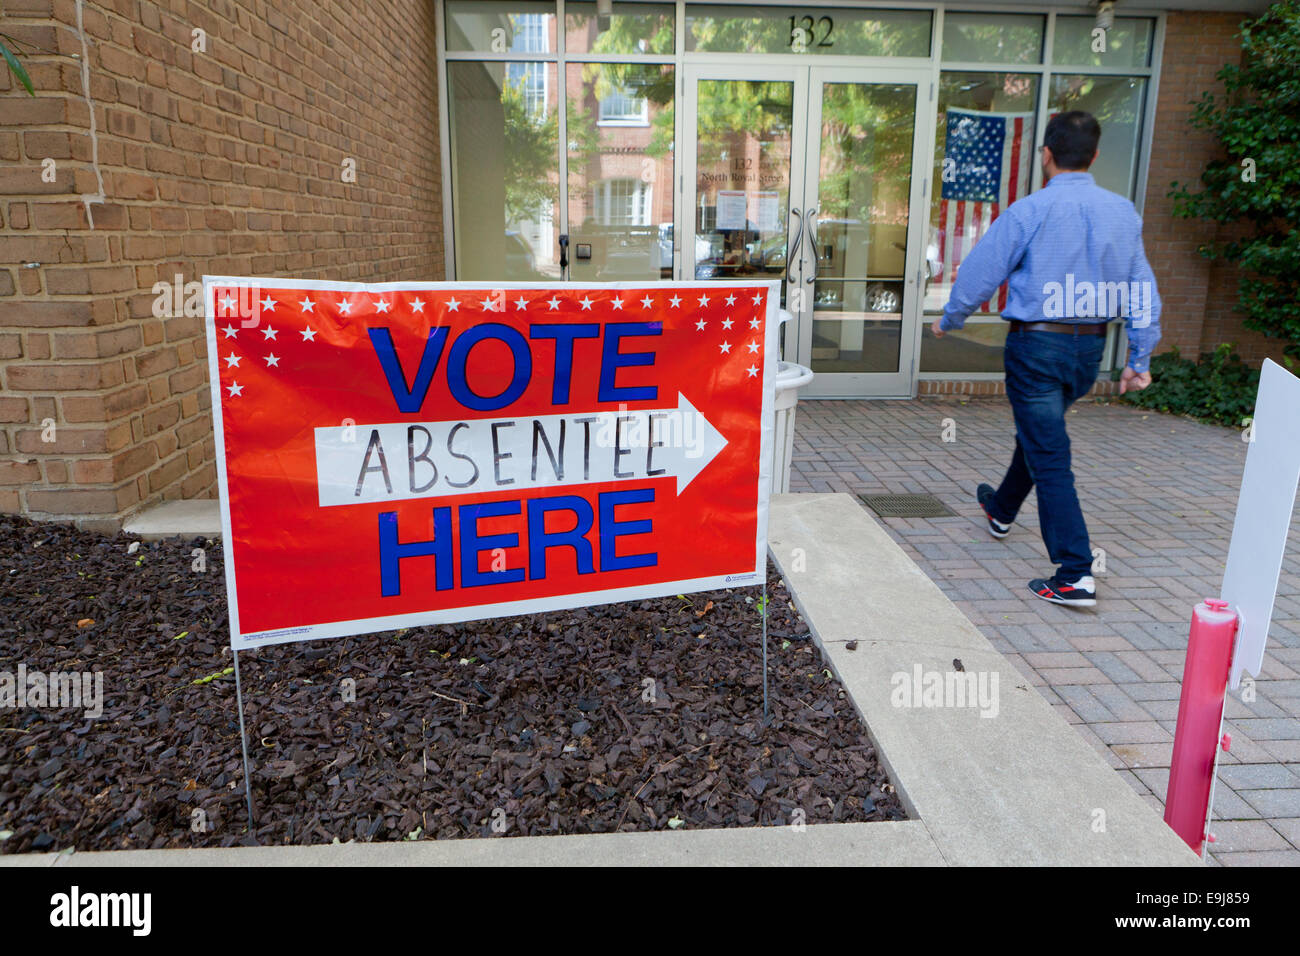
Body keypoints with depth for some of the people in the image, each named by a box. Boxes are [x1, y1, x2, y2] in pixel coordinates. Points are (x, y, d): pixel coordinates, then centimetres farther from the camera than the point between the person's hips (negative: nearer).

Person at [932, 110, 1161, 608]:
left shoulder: (1028, 211, -13)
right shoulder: (1124, 213, 5)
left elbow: (979, 273, -6)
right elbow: (1143, 291, 7)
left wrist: (949, 320, 11)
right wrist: (1140, 358, 14)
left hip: (1037, 345, -6)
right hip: (1090, 347, 6)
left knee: (1050, 455, -4)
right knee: (1040, 430, 27)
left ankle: (1076, 575, -8)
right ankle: (1001, 510, 50)